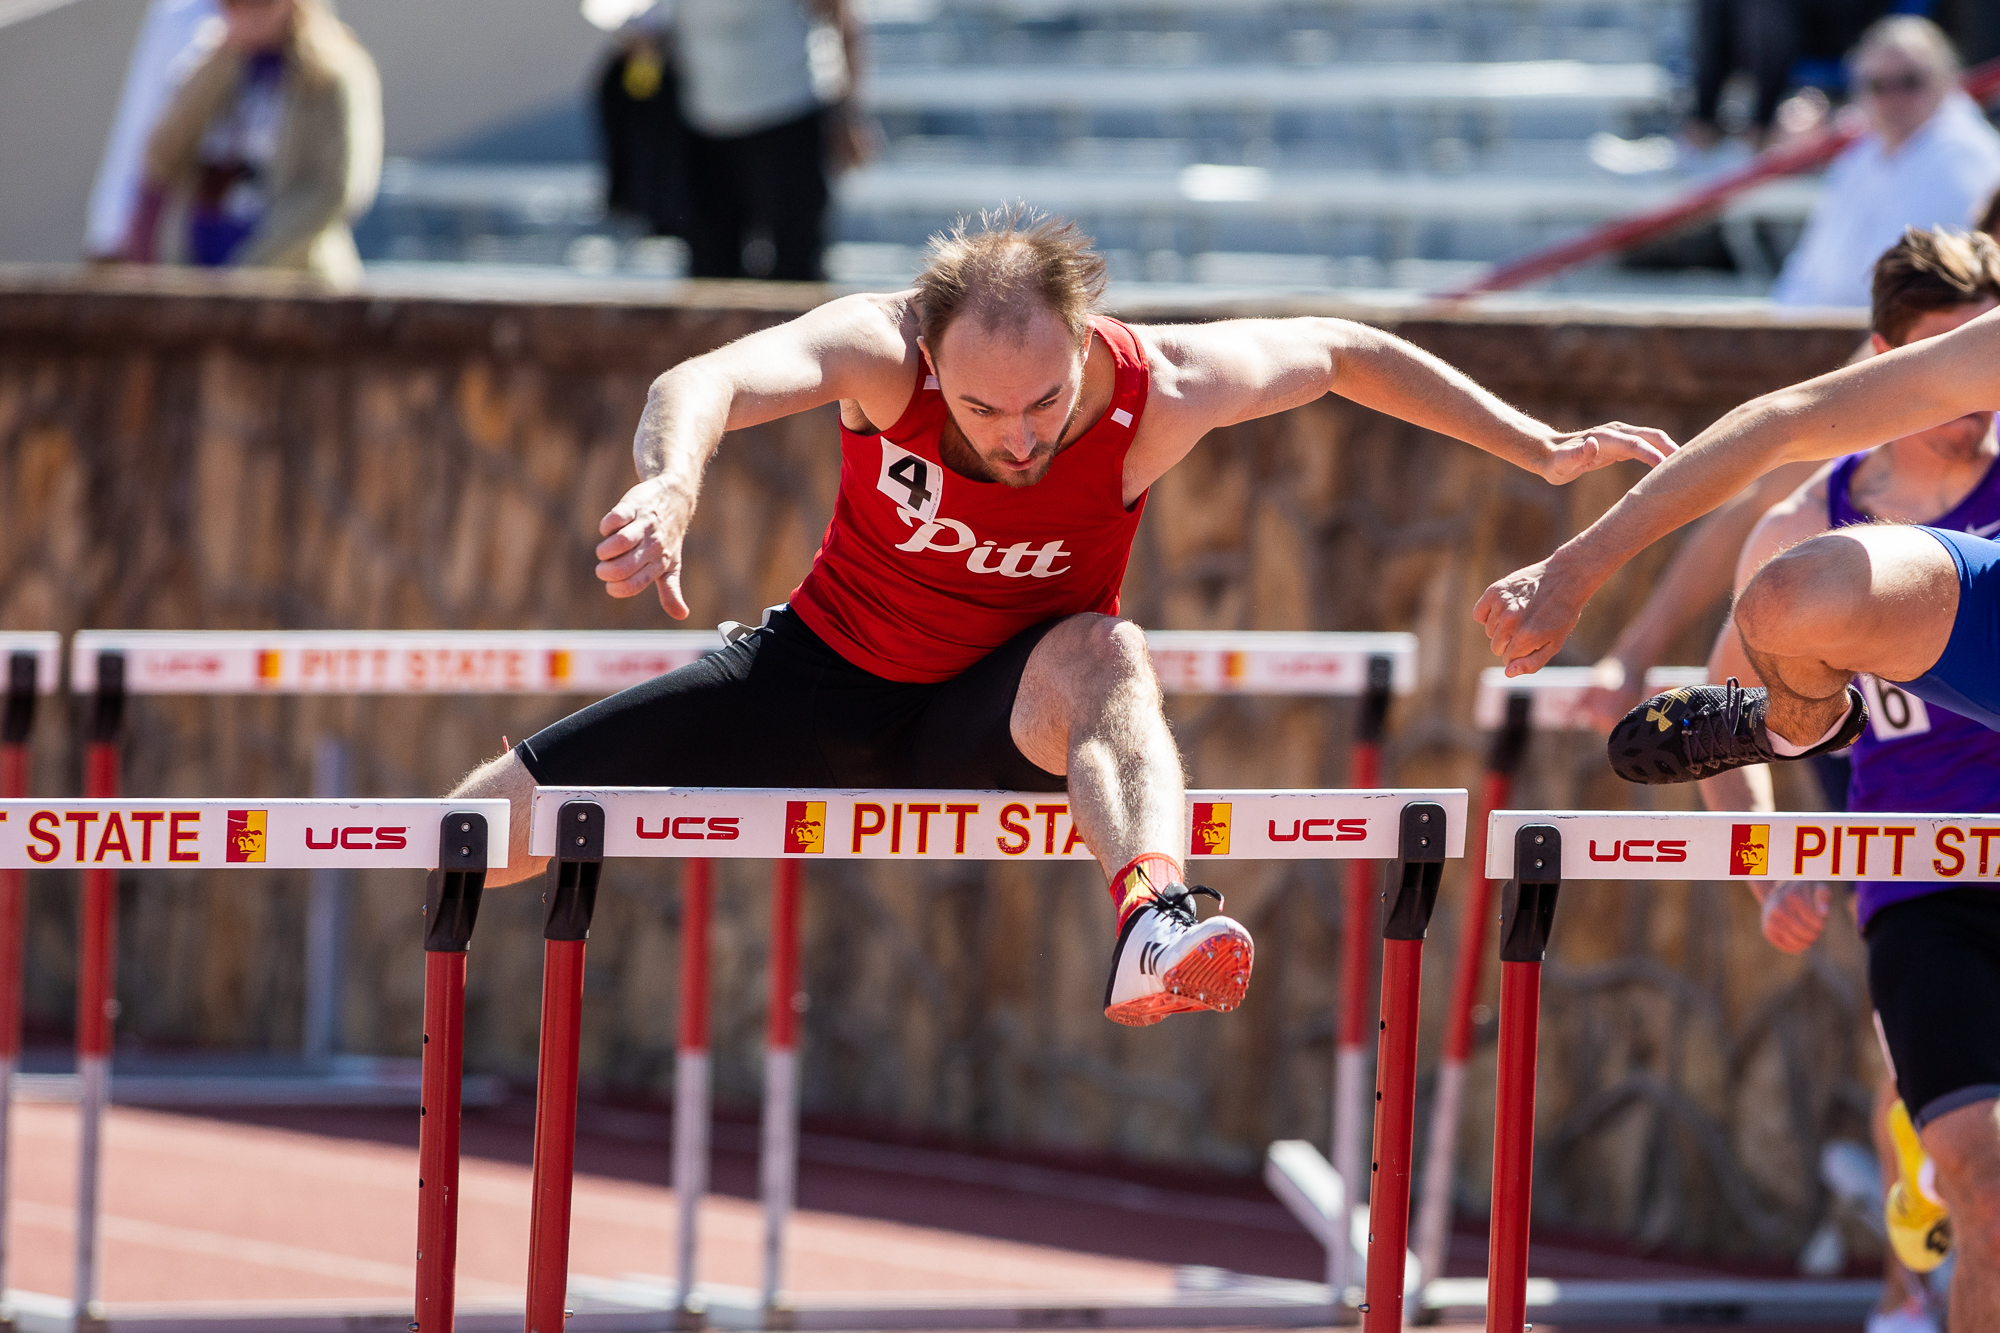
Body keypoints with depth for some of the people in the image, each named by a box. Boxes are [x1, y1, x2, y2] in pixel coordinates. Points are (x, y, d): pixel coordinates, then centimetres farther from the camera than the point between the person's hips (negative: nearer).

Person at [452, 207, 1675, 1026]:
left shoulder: (1156, 393, -25)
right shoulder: (881, 351, -29)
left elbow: (1343, 352, -7)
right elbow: (707, 382, -48)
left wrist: (1543, 451, -5)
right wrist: (671, 483, -71)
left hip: (996, 719, -1)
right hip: (824, 677, 1)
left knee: (1105, 657, -38)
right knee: (477, 836, -2)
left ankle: (1152, 922, -62)